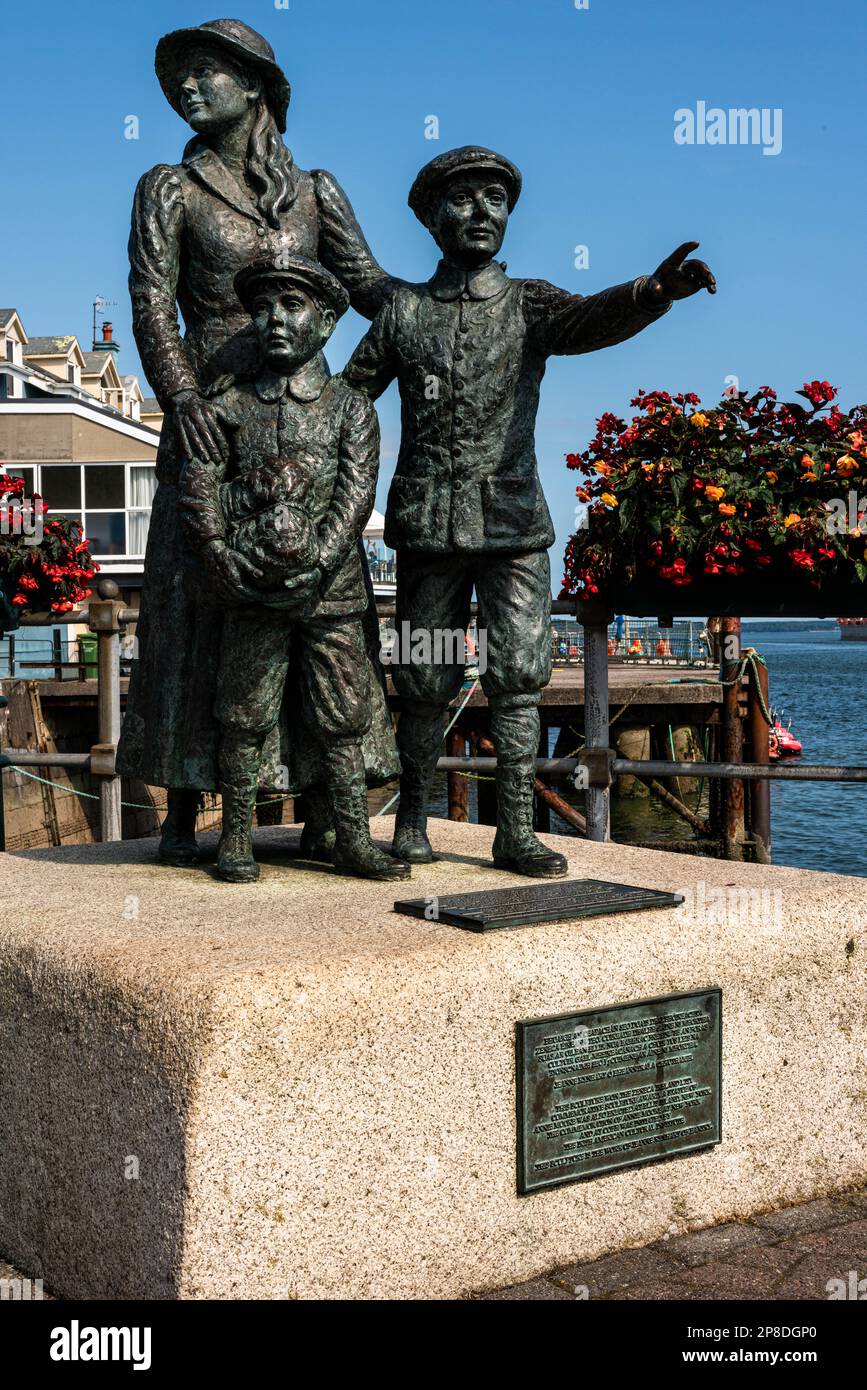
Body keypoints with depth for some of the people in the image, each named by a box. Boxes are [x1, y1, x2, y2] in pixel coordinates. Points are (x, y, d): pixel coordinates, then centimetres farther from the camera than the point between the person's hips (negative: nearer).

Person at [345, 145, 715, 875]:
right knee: (426, 684, 5)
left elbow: (589, 319, -14)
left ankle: (516, 834, 3)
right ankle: (412, 820, 21)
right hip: (427, 525, 0)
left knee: (518, 678, -3)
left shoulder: (528, 304, 7)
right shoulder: (403, 311, 10)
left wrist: (654, 291, -35)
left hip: (514, 522, 0)